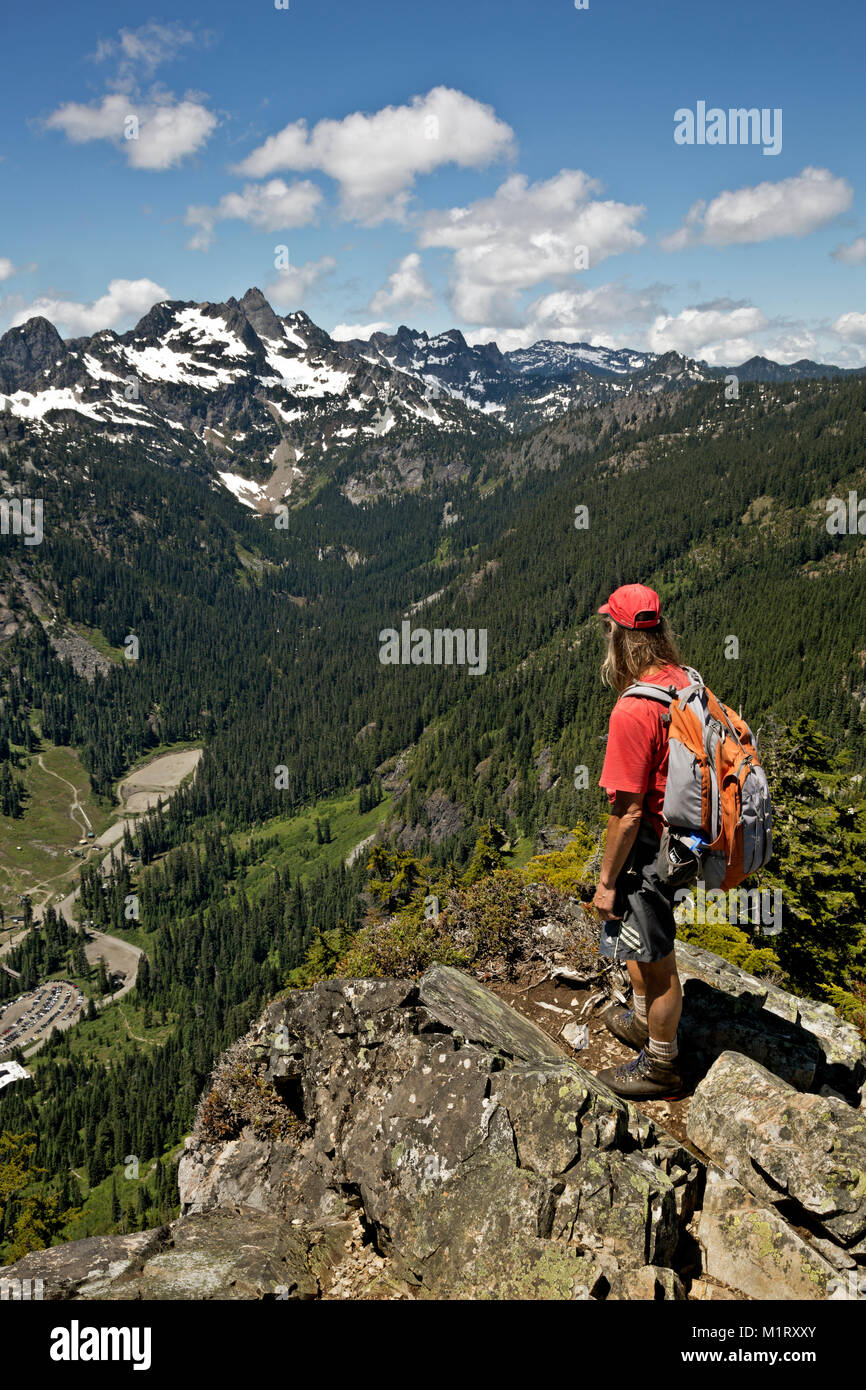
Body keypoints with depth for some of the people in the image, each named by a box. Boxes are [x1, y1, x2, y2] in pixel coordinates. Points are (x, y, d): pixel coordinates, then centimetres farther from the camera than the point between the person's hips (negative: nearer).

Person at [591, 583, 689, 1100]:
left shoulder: (633, 712, -29)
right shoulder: (685, 681, -2)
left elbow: (628, 812, -26)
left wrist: (607, 881, -14)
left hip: (649, 847, -9)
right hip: (680, 835, 9)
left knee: (657, 961, 10)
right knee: (638, 939, 29)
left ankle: (661, 1066, 29)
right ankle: (643, 1020, 50)